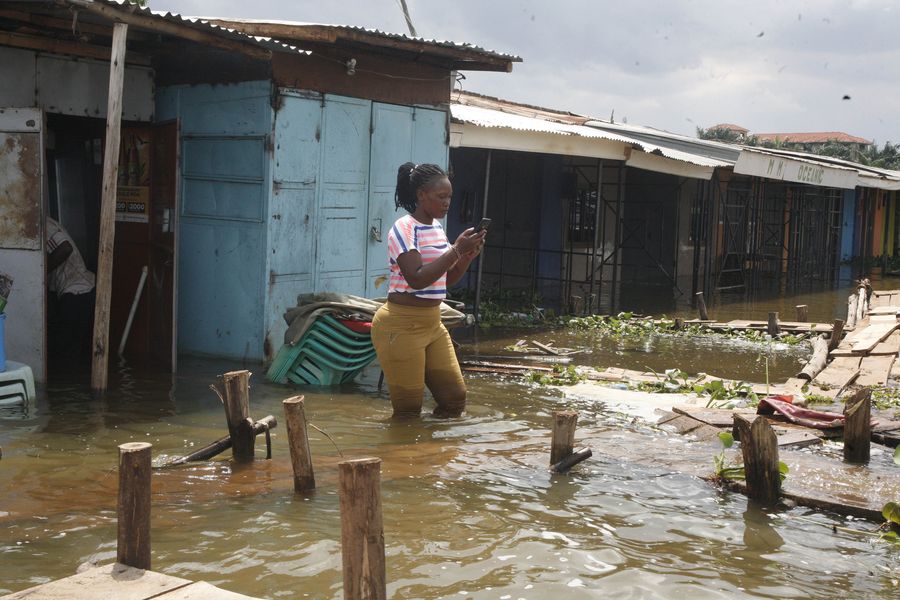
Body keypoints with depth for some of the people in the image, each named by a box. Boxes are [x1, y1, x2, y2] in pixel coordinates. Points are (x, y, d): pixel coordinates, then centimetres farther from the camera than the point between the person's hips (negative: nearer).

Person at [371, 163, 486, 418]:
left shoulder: (437, 227, 11)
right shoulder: (404, 228, -14)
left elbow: (446, 280, 17)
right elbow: (417, 279, -25)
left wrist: (468, 256, -1)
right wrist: (456, 251, -24)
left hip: (433, 323, 8)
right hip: (401, 326, -8)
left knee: (455, 397, 8)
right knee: (408, 409, -2)